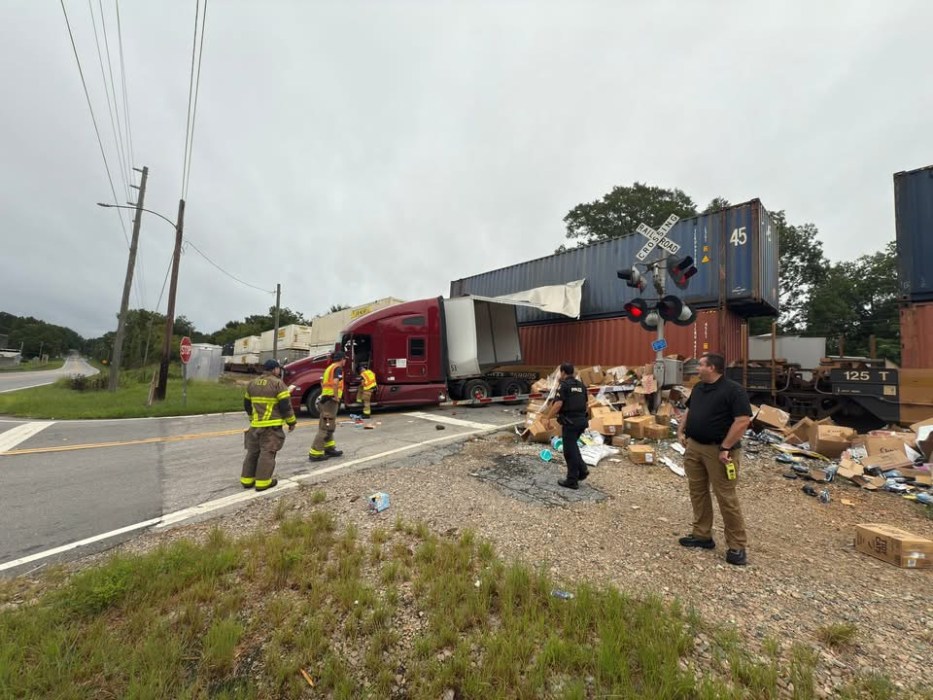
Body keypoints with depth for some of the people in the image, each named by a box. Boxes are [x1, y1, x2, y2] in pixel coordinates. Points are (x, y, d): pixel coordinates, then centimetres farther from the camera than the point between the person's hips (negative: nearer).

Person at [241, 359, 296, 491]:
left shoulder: (253, 383, 11)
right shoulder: (278, 383, -11)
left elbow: (247, 405, 19)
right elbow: (285, 405, -14)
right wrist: (291, 422, -3)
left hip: (255, 424, 7)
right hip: (272, 425, -7)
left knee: (252, 452, 16)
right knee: (267, 452, -1)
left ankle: (247, 479, 23)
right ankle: (262, 482, 2)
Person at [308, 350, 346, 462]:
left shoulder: (329, 367, 18)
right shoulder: (338, 368, -10)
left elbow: (322, 382, 29)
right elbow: (335, 382, -28)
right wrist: (336, 396, -20)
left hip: (325, 398, 10)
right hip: (331, 400, -10)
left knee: (328, 426, 18)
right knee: (326, 427, -7)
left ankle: (329, 448, 27)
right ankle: (315, 453, -5)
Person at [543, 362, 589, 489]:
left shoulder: (564, 385, -10)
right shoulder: (581, 385, 13)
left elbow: (558, 404, -18)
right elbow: (585, 403, 18)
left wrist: (548, 418, -11)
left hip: (570, 421, -8)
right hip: (582, 420, 8)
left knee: (570, 451, 2)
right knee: (572, 446, 25)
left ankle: (572, 481, 10)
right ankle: (582, 470, 19)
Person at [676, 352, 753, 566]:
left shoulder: (733, 390, -13)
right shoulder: (698, 388, 11)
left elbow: (743, 420, -19)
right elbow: (689, 411, 22)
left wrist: (725, 448, -21)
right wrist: (681, 431, 9)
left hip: (718, 450, -8)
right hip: (693, 447, 8)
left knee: (726, 497, 1)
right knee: (698, 492, 13)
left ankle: (737, 546, 15)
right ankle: (702, 535, 26)